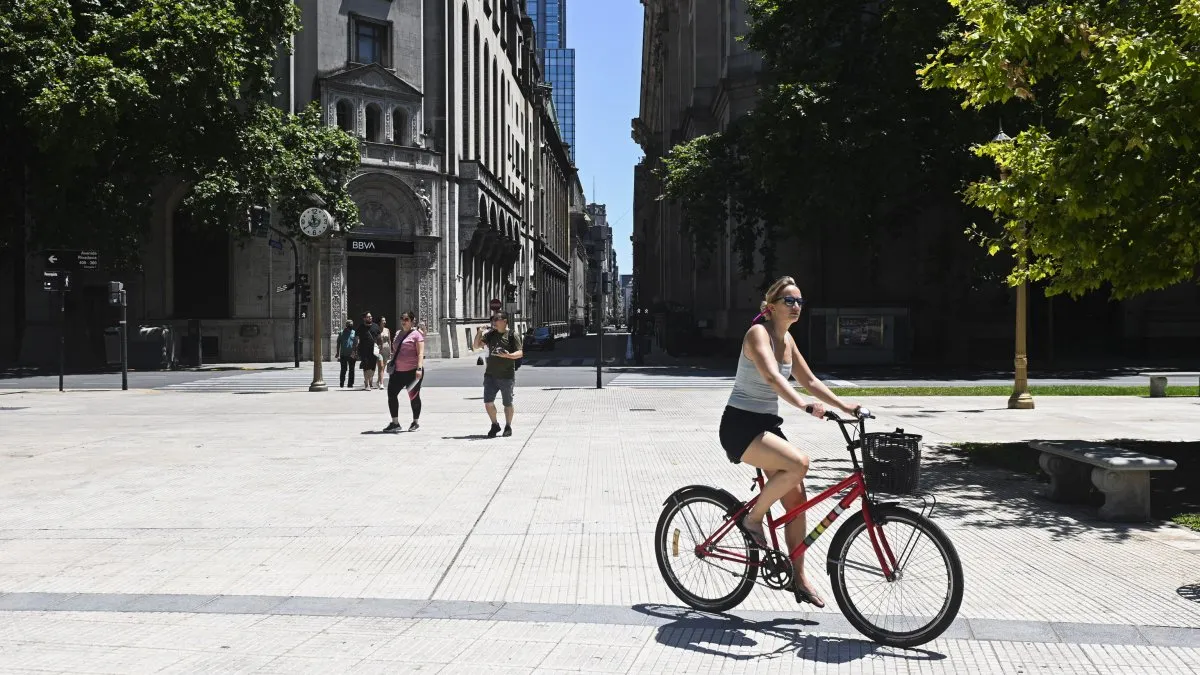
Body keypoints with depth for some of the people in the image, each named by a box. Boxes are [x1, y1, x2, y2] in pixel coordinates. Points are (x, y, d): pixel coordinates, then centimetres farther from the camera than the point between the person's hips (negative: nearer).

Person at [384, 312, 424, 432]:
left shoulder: (416, 334, -5)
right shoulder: (398, 333, 17)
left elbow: (420, 353, -13)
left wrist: (419, 368, -23)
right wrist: (392, 363, 17)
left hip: (412, 371, -7)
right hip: (397, 371, 7)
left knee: (413, 396, 3)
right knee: (391, 394, 1)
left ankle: (416, 422, 18)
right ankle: (395, 422, 9)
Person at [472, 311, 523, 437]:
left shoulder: (512, 335, -3)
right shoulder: (490, 334, 10)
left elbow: (520, 353, -9)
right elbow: (476, 346, 10)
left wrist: (508, 355, -28)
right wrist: (479, 333, -6)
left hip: (507, 376, -4)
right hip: (490, 375, 4)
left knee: (507, 404, 6)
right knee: (488, 402, -3)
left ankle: (508, 426, 24)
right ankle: (495, 425, 16)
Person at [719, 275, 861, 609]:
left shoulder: (787, 339, 11)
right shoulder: (758, 333, -15)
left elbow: (809, 381, 18)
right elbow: (771, 375, -32)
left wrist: (842, 404, 6)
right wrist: (803, 405, -46)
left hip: (767, 424, 8)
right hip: (740, 424, -8)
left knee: (796, 497, 2)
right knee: (798, 462, -30)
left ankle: (799, 576, 13)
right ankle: (752, 519, -8)